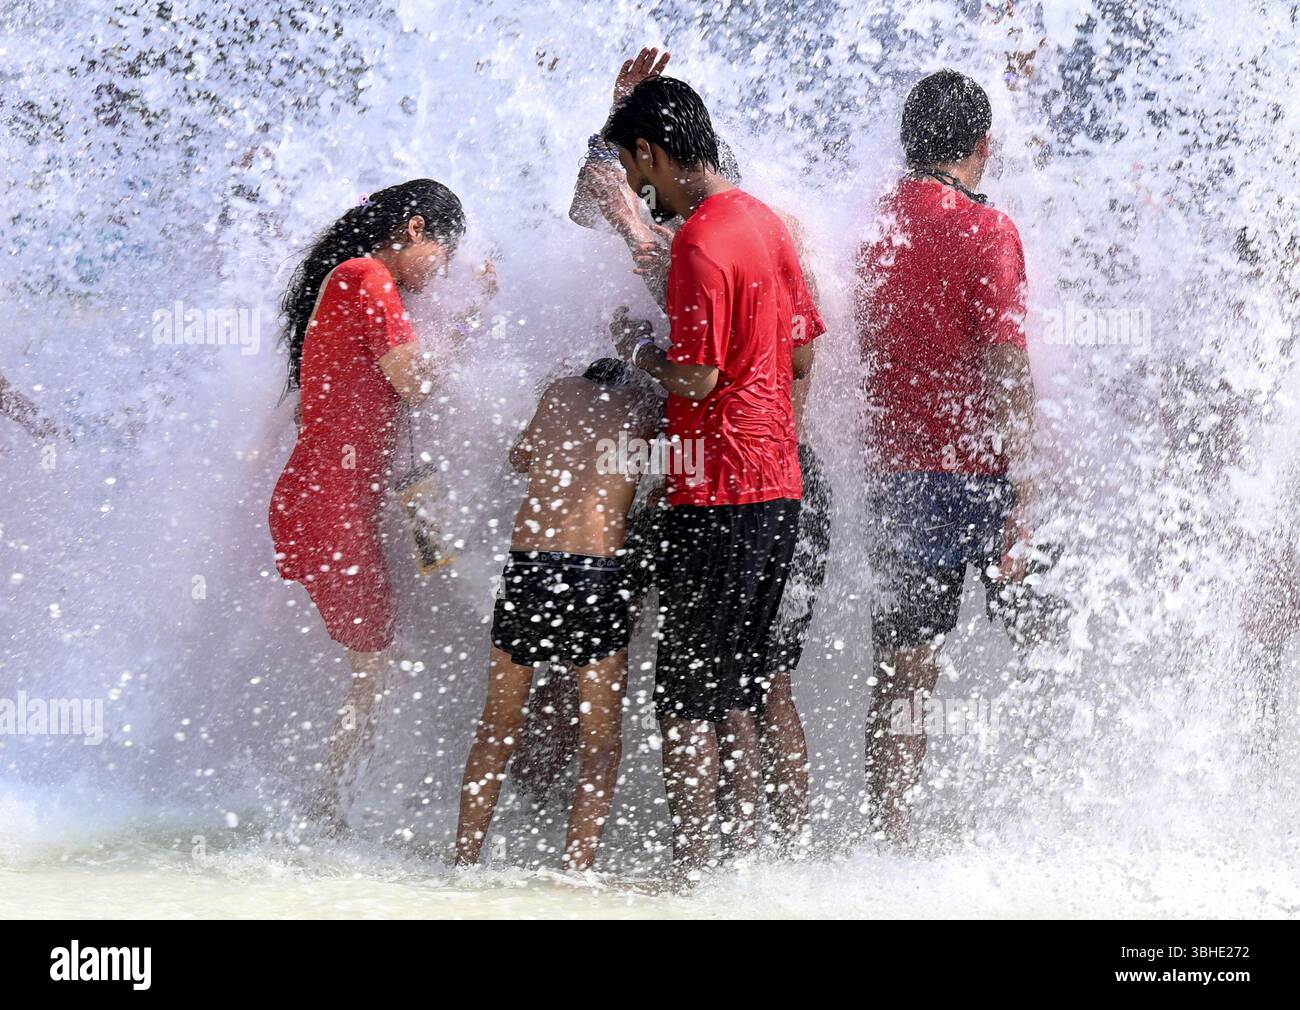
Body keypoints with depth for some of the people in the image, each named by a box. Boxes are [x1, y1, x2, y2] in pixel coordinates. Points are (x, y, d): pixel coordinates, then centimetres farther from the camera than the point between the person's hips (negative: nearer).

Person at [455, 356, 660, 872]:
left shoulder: (562, 390, 17)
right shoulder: (649, 403, 8)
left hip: (526, 567, 3)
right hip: (598, 573, -3)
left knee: (497, 729, 16)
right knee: (601, 742, 5)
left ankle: (464, 860, 15)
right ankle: (577, 870, -3)